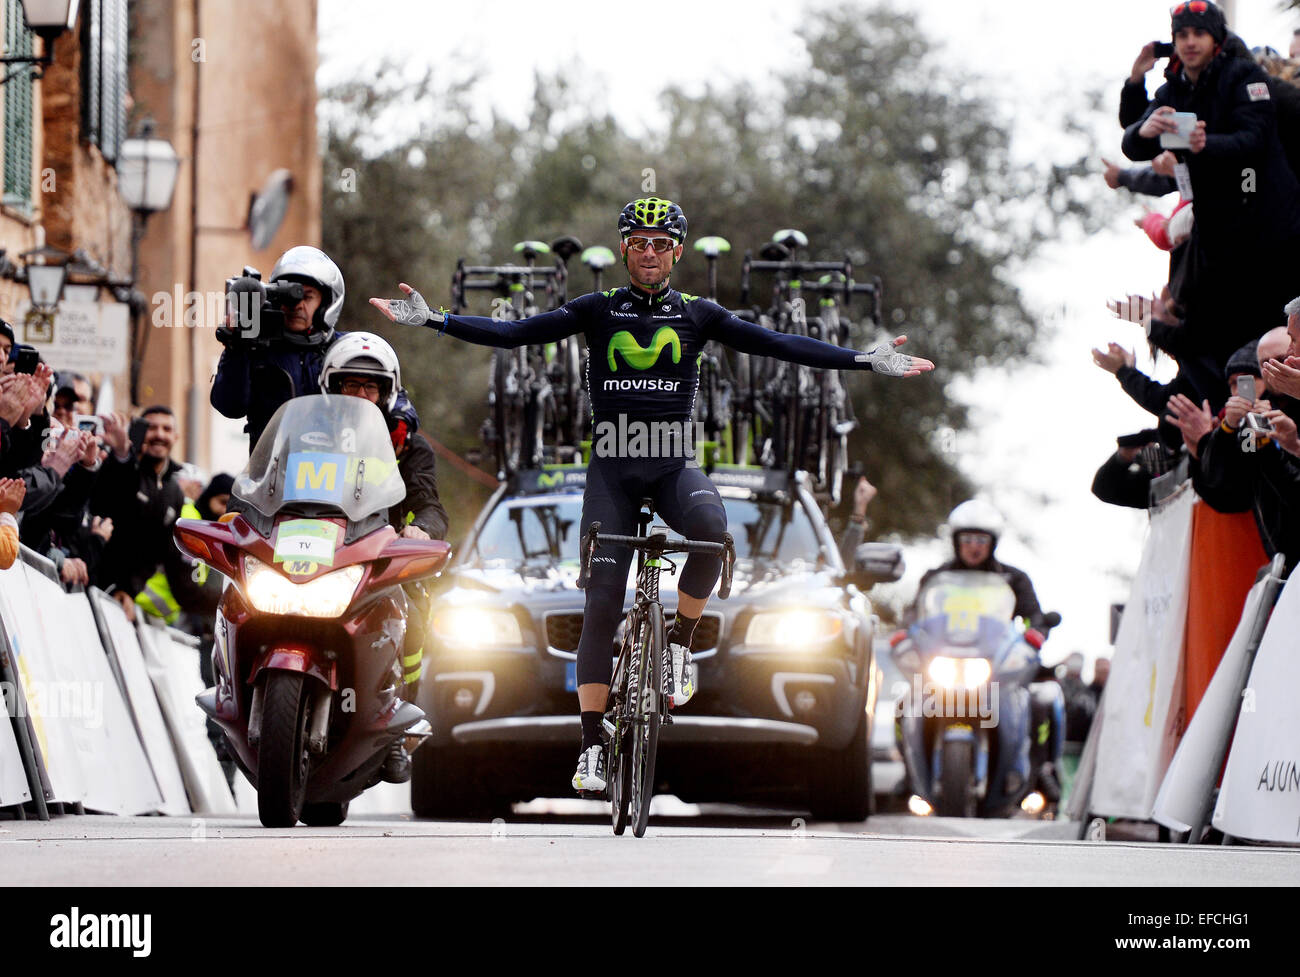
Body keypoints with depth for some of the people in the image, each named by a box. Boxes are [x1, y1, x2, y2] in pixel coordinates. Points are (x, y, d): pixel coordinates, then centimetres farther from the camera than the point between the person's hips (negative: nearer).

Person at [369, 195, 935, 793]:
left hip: (674, 466, 0)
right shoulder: (597, 312, 3)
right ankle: (591, 744, -1)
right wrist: (430, 321, -12)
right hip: (611, 468, 0)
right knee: (602, 602, -7)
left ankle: (680, 645, -11)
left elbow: (779, 346, 0)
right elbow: (511, 334, -3)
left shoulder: (698, 316, 5)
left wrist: (866, 361, -8)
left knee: (711, 525, -34)